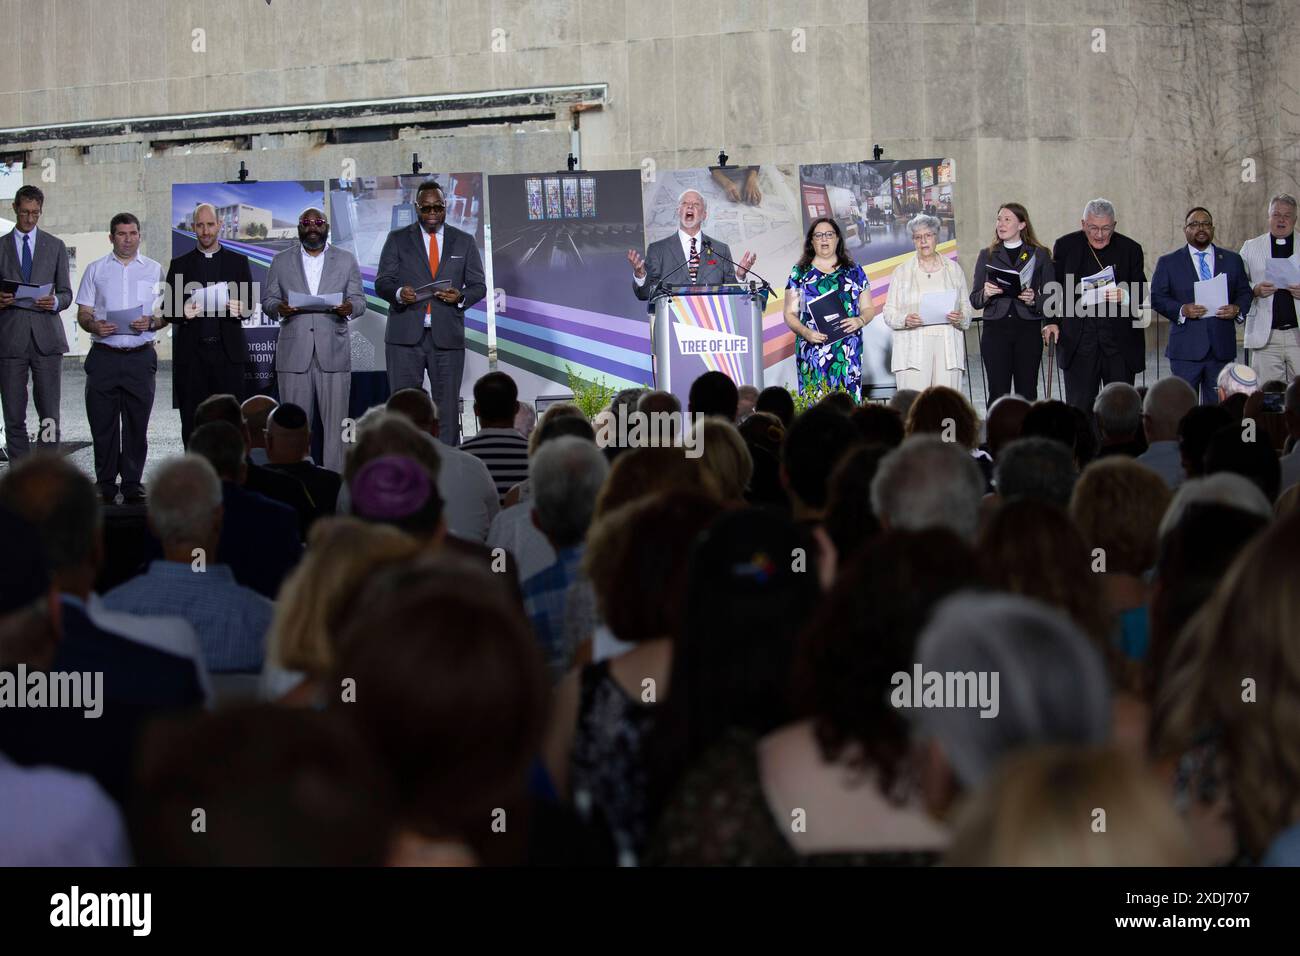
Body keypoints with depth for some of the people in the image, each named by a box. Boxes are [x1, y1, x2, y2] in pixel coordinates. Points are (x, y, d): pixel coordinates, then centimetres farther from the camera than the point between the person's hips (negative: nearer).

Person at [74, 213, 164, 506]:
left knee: (137, 424, 0)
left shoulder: (154, 270, 11)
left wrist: (151, 322, -10)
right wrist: (95, 325, -12)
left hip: (140, 357, 0)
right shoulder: (95, 270, 11)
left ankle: (132, 484, 7)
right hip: (104, 357, 0)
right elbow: (83, 313, 10)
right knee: (102, 423, -2)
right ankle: (105, 484, 4)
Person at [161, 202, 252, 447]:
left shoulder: (238, 262, 12)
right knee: (192, 423, -1)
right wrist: (183, 313, -12)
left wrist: (240, 309, -12)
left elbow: (250, 304, 11)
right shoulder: (179, 265, 12)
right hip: (191, 353, 1)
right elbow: (167, 311, 10)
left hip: (228, 352, -1)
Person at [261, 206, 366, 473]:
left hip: (333, 352, 0)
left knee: (335, 422, -3)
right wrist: (279, 308, -13)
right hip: (294, 353, 0)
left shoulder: (346, 260, 11)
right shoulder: (281, 261, 11)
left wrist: (350, 308, -15)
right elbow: (267, 300, 10)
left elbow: (359, 300, 9)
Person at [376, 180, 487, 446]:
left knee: (447, 407, 1)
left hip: (447, 337, 1)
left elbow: (479, 286, 11)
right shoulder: (397, 239, 9)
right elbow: (382, 283, 4)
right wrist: (398, 293, -18)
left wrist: (461, 297, -12)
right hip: (405, 336, -1)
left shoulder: (464, 242, 12)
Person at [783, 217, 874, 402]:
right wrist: (805, 332, -12)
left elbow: (868, 308, 14)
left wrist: (859, 321, -9)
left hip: (848, 352, 1)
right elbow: (790, 313, 7)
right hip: (812, 350, -1)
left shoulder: (854, 271, 14)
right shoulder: (800, 272, 10)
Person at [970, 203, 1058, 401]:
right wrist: (985, 294, -12)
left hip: (1028, 331, -1)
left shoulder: (1039, 254, 8)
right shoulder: (987, 255, 13)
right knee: (998, 392, -5)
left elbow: (1050, 297, 5)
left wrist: (1034, 300, -15)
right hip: (995, 331, 1)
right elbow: (974, 300, 10)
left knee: (1027, 392, -3)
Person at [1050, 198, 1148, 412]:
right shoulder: (1066, 246, 3)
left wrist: (1126, 296, -17)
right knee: (1079, 408, 1)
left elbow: (1142, 294, 5)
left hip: (1120, 345, 0)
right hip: (1079, 344, 0)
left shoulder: (1130, 249, 3)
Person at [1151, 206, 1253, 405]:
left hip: (1221, 349, 2)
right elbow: (1157, 297, 1)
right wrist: (1181, 310, -16)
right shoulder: (1168, 262, 6)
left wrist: (1237, 309, -8)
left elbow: (1244, 292, 14)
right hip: (1186, 349, -2)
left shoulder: (1232, 260, 12)